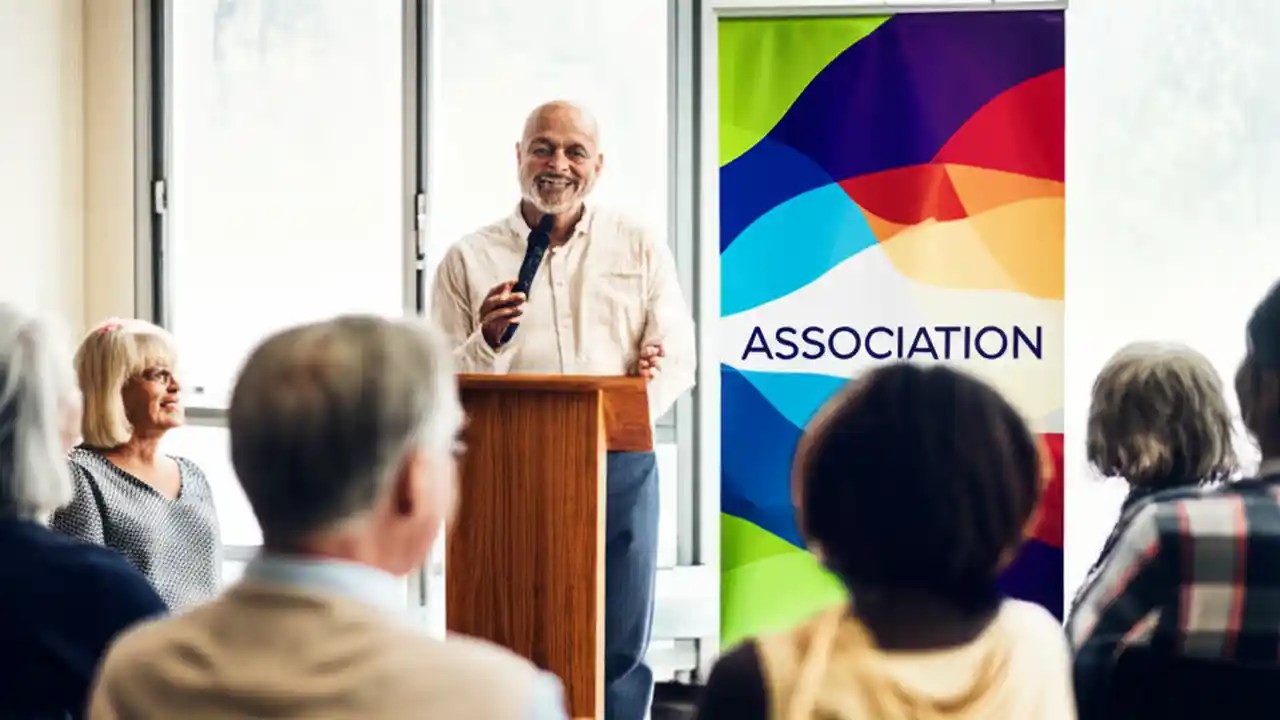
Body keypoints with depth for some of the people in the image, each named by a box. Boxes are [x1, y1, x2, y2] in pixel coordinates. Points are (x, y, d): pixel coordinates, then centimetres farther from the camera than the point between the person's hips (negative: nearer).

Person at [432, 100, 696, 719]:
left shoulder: (641, 250, 10)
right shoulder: (469, 260, 6)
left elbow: (676, 356, 4)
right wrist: (490, 339, -16)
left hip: (619, 466, 1)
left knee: (619, 647, 4)